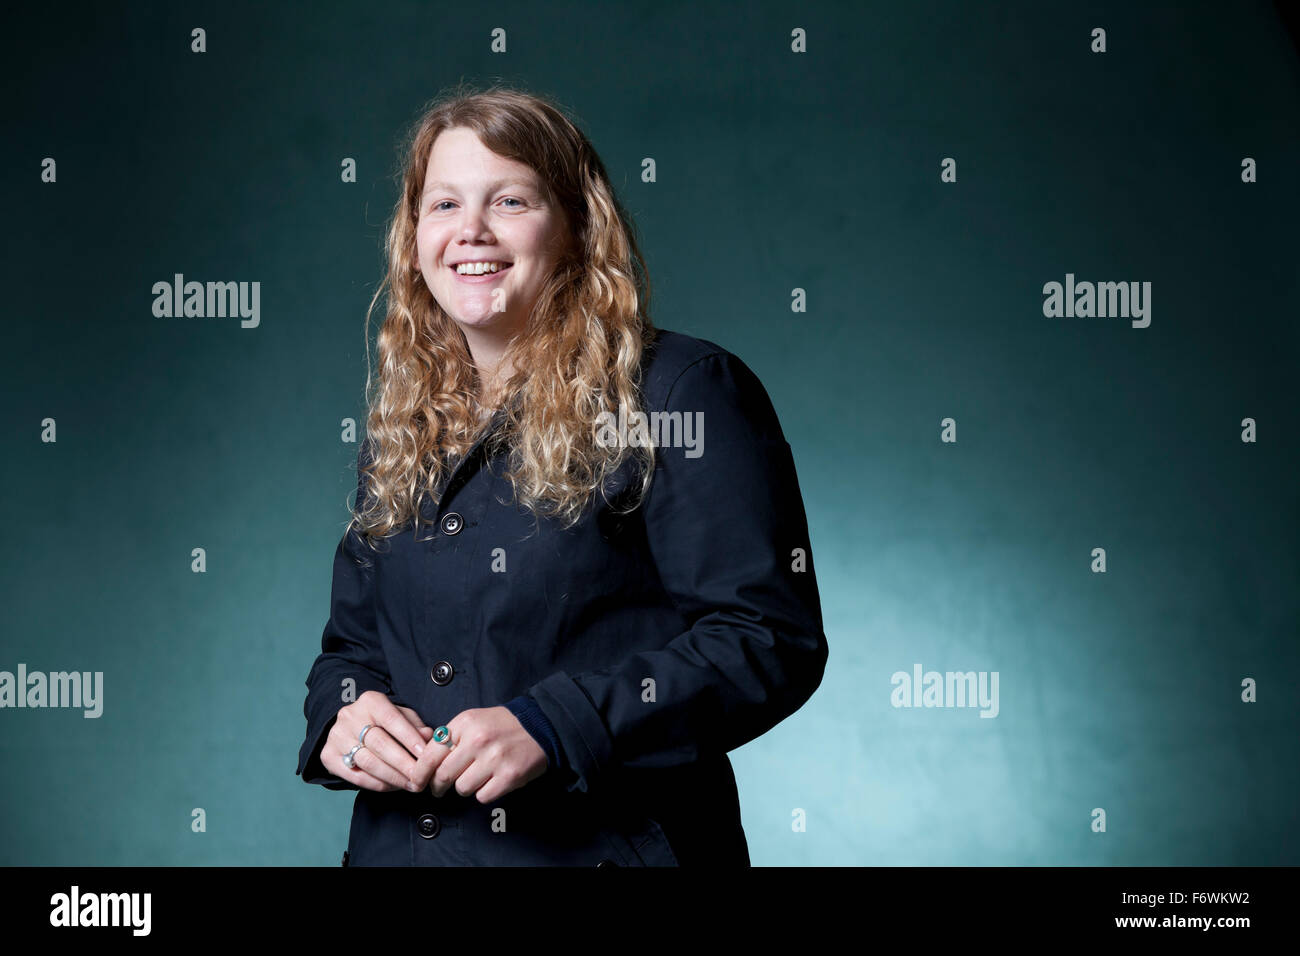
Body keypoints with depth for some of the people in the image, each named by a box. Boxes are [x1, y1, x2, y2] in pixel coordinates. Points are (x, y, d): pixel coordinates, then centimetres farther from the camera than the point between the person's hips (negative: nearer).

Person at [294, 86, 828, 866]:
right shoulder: (403, 427, 11)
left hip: (605, 844, -5)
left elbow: (769, 639, -16)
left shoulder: (683, 393, -9)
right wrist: (341, 713, -7)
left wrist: (551, 727, -24)